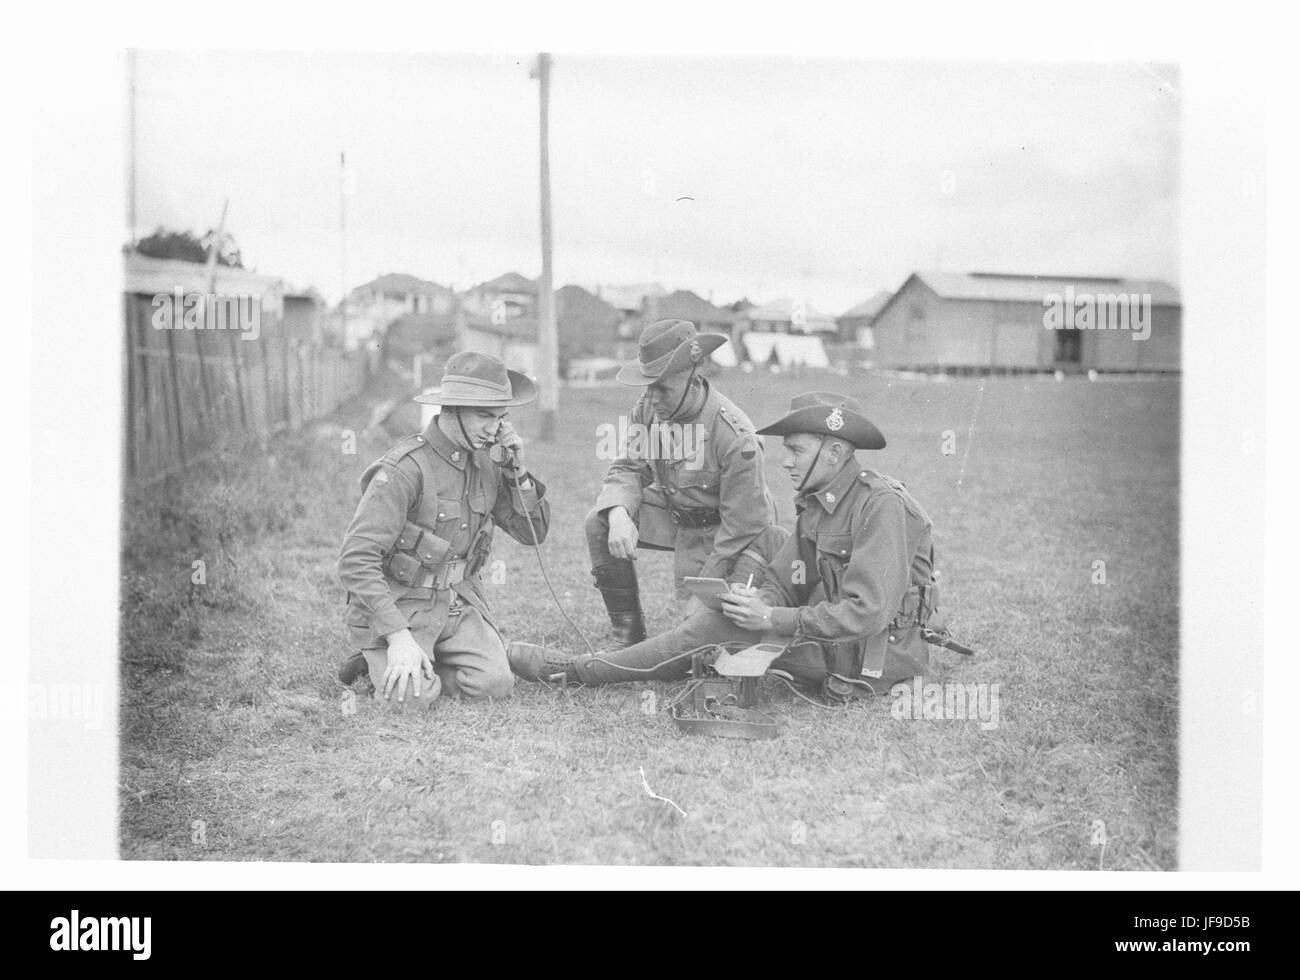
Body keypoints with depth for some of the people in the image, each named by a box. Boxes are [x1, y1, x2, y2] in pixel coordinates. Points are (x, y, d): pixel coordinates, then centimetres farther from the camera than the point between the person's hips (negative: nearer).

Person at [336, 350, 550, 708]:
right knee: (412, 697, -26)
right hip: (397, 603, -6)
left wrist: (517, 472, -7)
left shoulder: (485, 464, 3)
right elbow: (355, 560, -26)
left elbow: (533, 532, 9)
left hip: (458, 599, 6)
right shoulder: (405, 468, -21)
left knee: (495, 683, -18)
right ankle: (383, 661, 7)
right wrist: (399, 635, -32)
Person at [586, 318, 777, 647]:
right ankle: (628, 638, -3)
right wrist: (619, 515, -30)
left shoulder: (735, 437, -31)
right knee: (599, 524, -13)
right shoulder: (648, 408, -13)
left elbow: (742, 528, -26)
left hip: (718, 531, -6)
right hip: (674, 512, 6)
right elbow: (629, 468, -5)